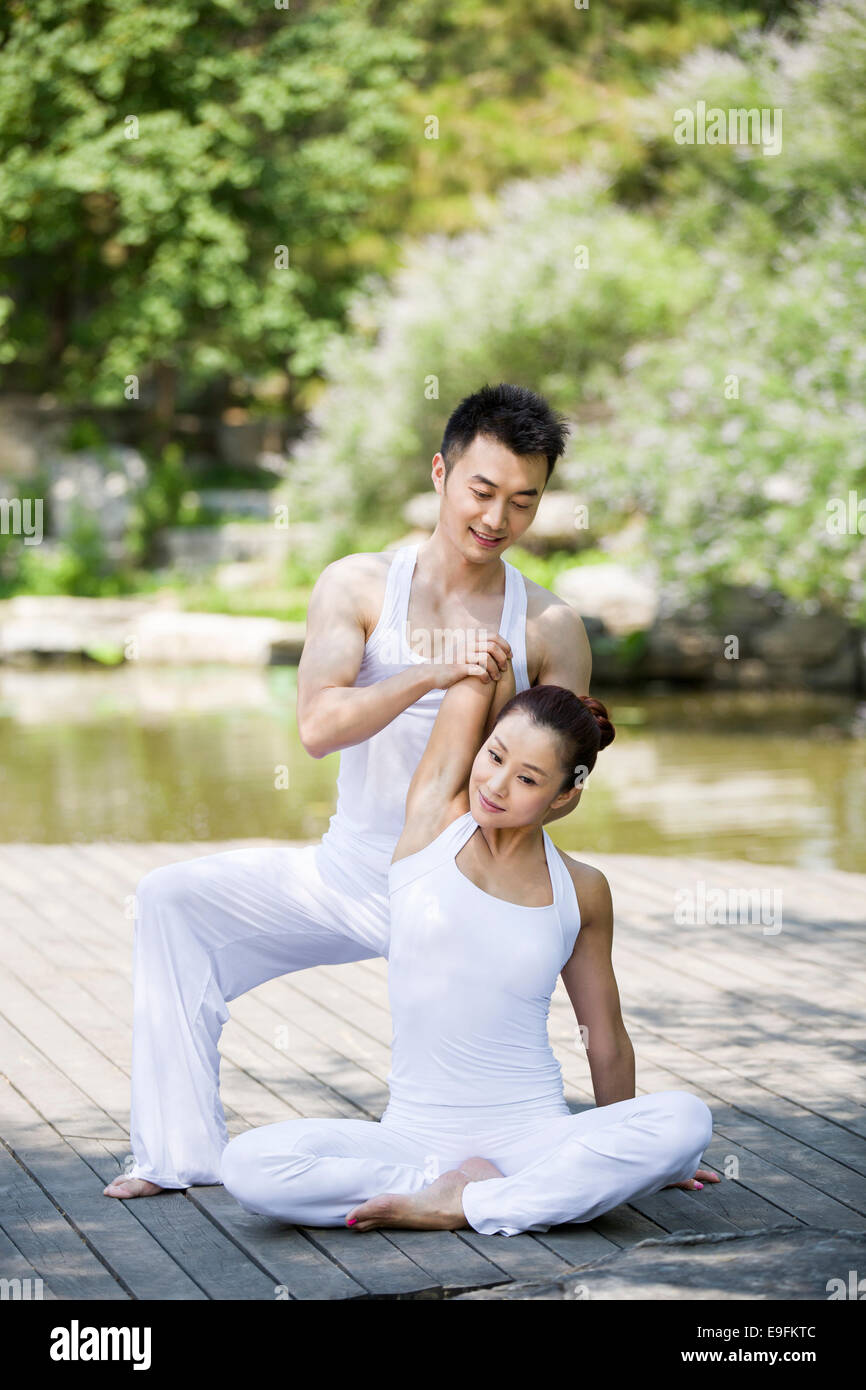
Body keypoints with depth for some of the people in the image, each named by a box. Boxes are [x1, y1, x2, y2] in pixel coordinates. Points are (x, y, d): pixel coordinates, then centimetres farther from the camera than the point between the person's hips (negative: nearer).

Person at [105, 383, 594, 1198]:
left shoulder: (550, 629, -4)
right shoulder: (358, 587, -3)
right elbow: (318, 726, -18)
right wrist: (432, 675, -29)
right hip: (345, 873, 2)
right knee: (174, 900, -15)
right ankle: (182, 1152, -10)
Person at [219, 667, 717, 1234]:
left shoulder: (580, 891, 4)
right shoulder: (436, 816, 1)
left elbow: (608, 1043, 17)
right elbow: (473, 682, 2)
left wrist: (624, 1159, 25)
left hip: (533, 1138, 1)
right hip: (414, 1138, -1)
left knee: (687, 1119, -29)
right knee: (248, 1165, -27)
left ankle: (464, 1206, -21)